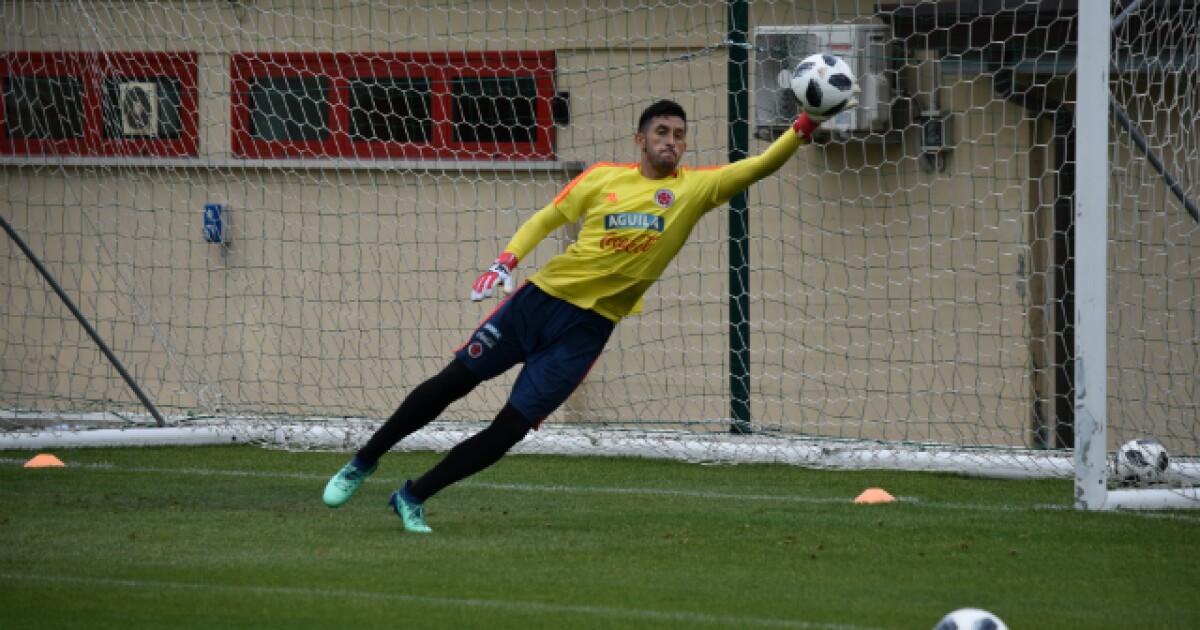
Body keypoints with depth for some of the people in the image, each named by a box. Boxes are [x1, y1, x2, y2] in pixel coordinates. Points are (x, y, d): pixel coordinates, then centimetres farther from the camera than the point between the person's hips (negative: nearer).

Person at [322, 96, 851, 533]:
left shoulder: (695, 189, -2)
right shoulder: (603, 179, 1)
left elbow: (758, 167, -11)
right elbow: (547, 218, 11)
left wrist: (802, 129, -25)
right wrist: (507, 261, -3)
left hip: (588, 327, -1)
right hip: (541, 298, 1)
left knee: (511, 429, -5)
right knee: (451, 383, 2)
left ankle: (412, 499, 10)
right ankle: (363, 463, 21)